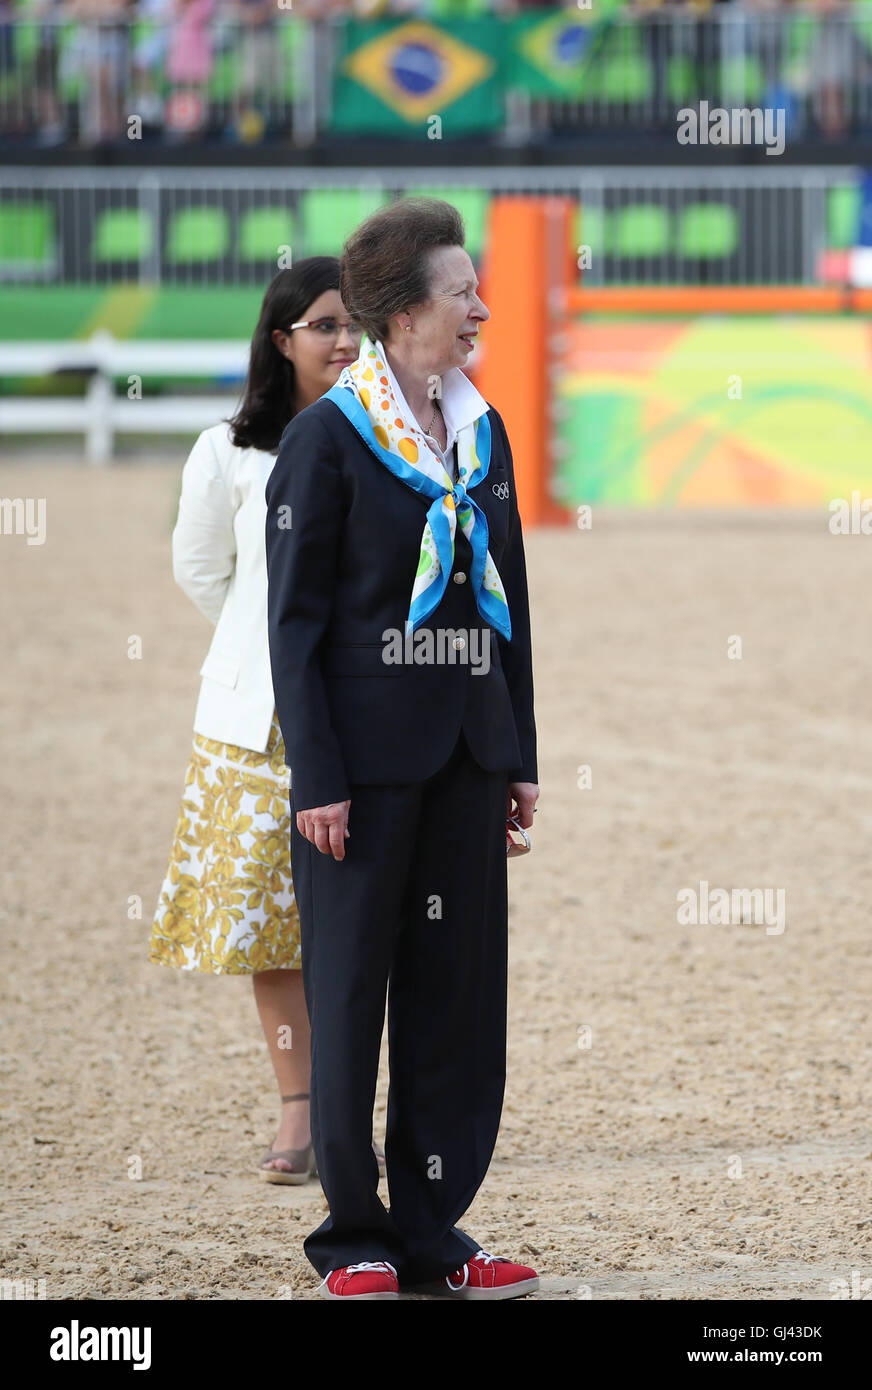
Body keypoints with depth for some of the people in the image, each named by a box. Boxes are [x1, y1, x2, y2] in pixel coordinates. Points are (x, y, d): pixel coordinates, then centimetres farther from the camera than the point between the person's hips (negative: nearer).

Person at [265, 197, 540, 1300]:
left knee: (460, 989, 5)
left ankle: (430, 1231, 12)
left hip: (463, 754, 6)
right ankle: (354, 1235, 11)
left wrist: (519, 756, 12)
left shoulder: (482, 434, 11)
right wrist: (317, 777, -13)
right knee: (349, 991, 2)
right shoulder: (326, 440, -7)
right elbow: (295, 618, -8)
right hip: (366, 760, -6)